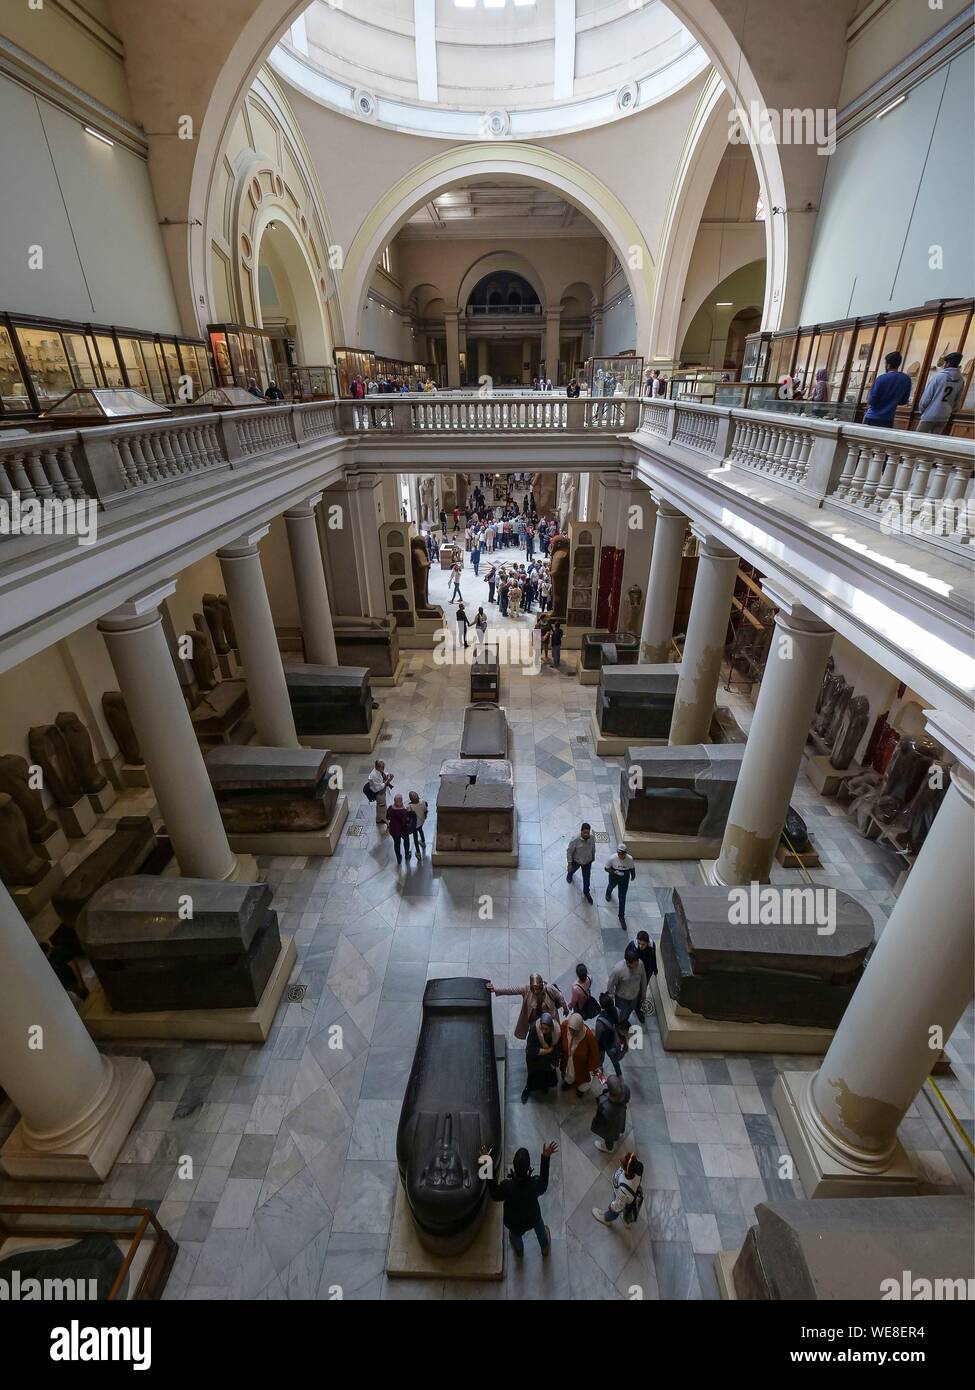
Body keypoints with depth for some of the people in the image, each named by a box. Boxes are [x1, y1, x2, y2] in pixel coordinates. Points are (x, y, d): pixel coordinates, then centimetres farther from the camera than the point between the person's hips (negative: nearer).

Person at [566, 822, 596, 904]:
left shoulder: (592, 837, -25)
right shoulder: (575, 840, -37)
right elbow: (569, 851, -22)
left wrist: (593, 856, 12)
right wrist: (569, 863, -17)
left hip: (587, 862, 2)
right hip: (576, 861, -2)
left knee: (587, 878, 16)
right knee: (572, 870, 30)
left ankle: (586, 892, 43)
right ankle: (570, 874, 68)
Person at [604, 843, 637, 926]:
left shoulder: (630, 859, -28)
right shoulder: (612, 858, -32)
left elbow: (632, 868, -6)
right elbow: (606, 868, -18)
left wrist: (633, 875, 11)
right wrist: (614, 872, -35)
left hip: (624, 880, 0)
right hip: (614, 878, 0)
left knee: (622, 897, 5)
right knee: (611, 886, 33)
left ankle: (621, 916, 24)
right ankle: (608, 894, 71)